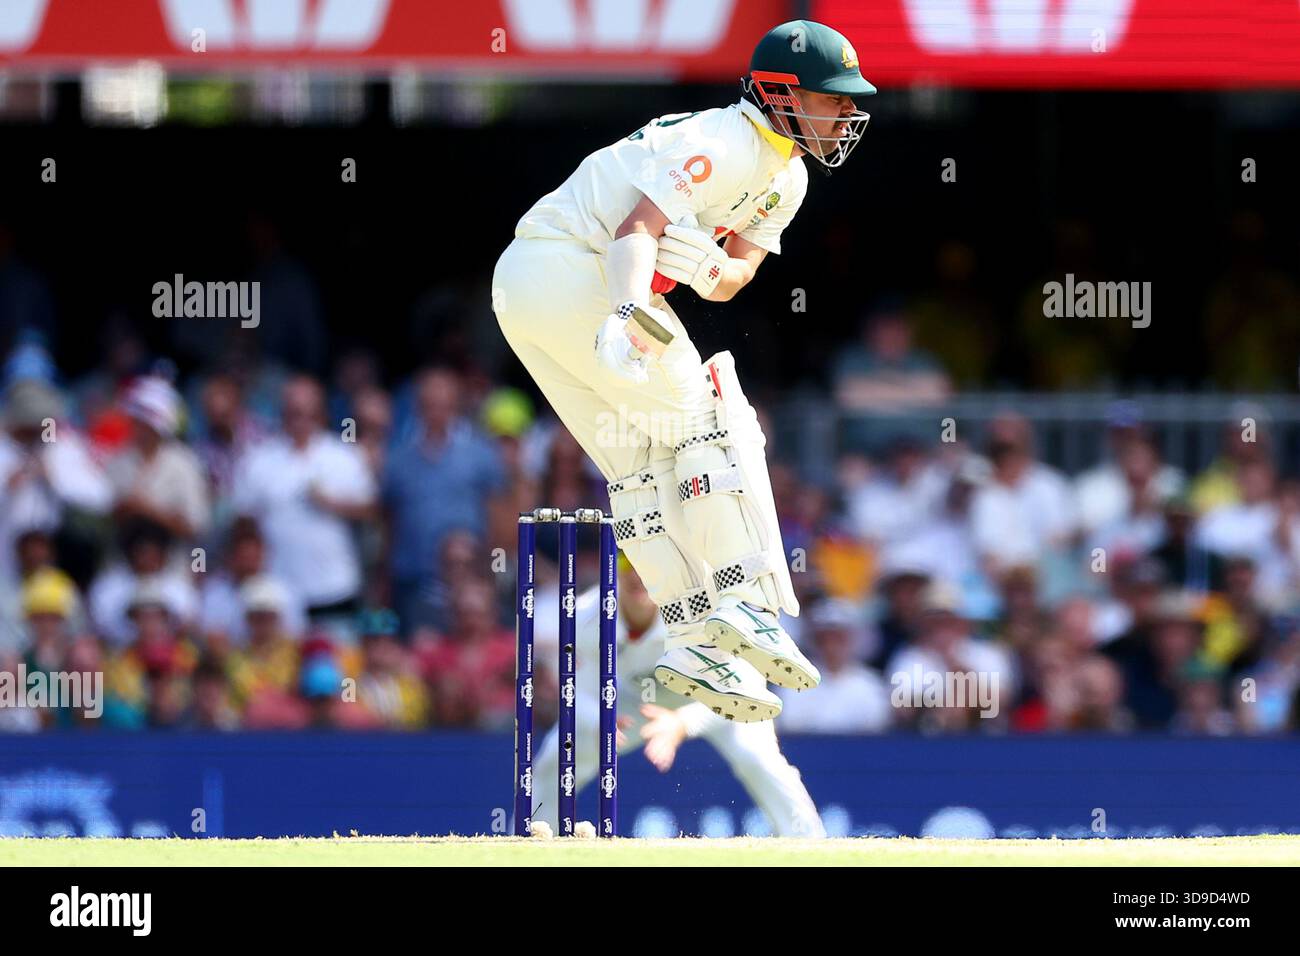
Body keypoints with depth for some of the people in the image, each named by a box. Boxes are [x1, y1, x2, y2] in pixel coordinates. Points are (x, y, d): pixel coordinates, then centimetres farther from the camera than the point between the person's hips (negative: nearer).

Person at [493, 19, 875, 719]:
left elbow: (735, 277, 2)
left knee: (642, 464, 5)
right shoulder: (726, 146, -18)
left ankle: (697, 641, 0)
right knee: (710, 423, -13)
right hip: (564, 263, -10)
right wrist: (629, 314, -48)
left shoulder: (786, 177, 13)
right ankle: (743, 603, -19)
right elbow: (635, 229, -30)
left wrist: (712, 269, -23)